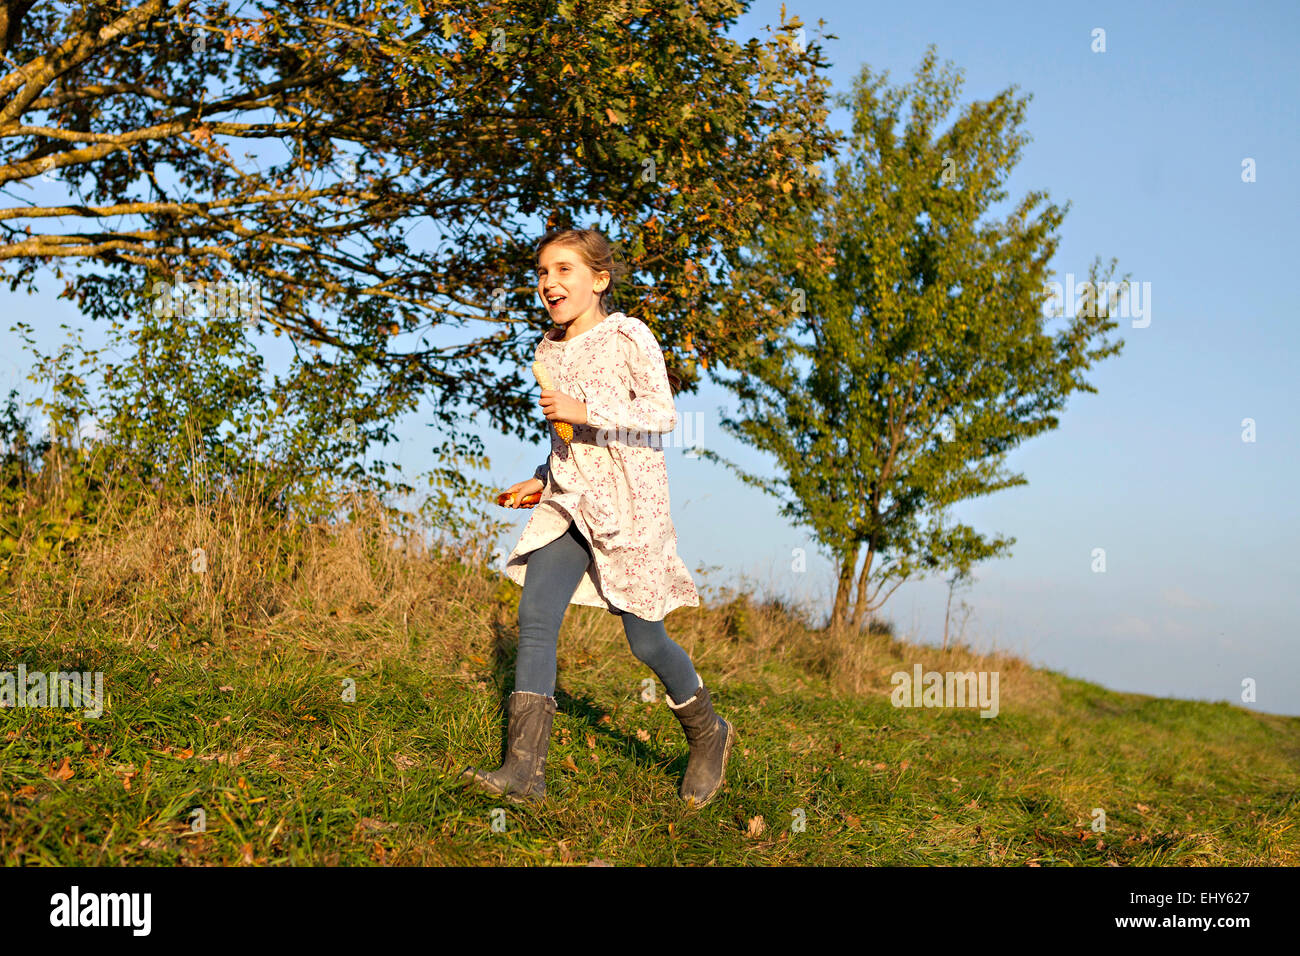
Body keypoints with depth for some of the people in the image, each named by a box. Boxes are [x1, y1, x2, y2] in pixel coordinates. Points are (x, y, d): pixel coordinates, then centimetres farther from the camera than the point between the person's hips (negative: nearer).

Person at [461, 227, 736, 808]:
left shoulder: (628, 336, -6)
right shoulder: (549, 350, 14)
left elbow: (661, 415, -14)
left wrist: (582, 411, -21)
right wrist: (543, 481, 13)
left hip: (628, 501, -6)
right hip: (569, 502, 6)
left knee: (645, 640, 1)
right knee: (535, 618, -11)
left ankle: (708, 734, 27)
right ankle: (524, 770, -11)